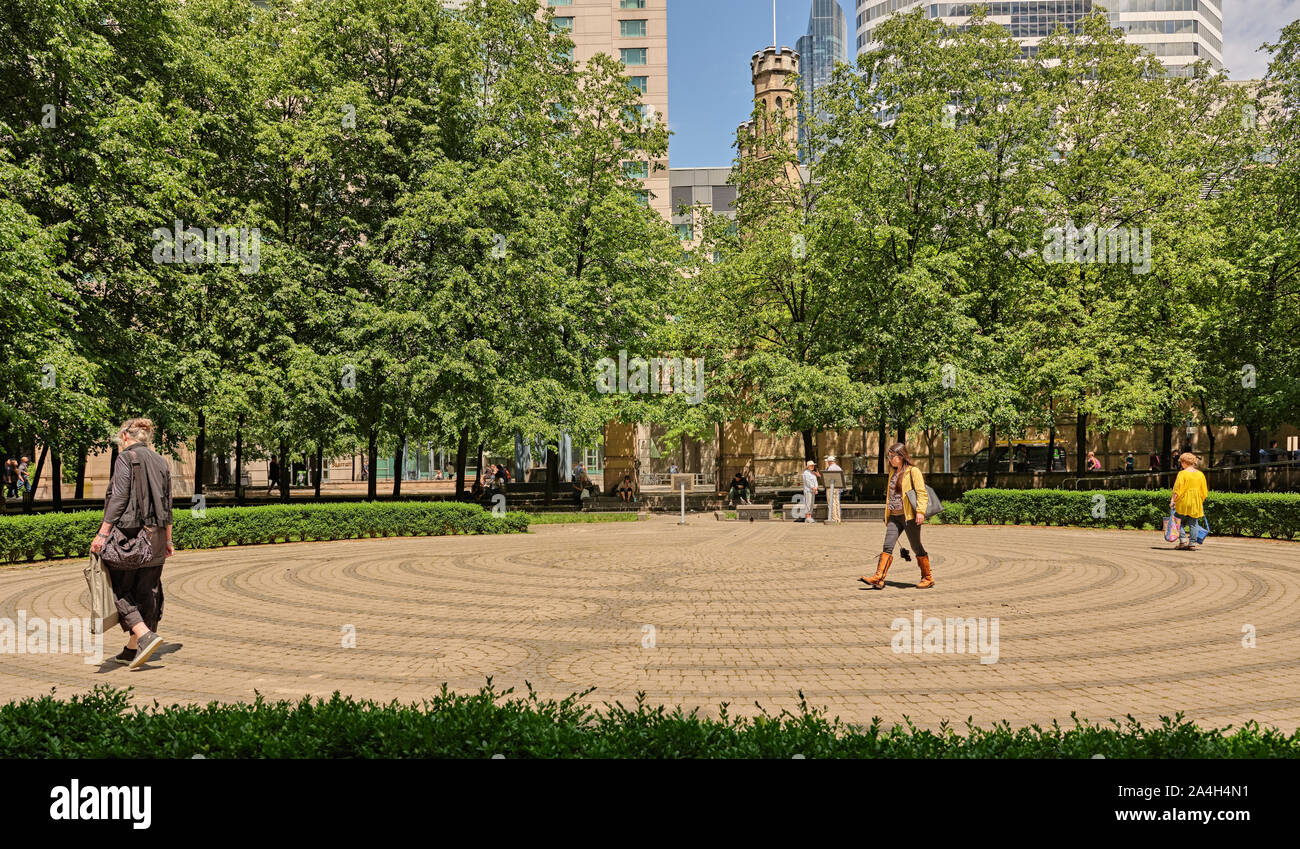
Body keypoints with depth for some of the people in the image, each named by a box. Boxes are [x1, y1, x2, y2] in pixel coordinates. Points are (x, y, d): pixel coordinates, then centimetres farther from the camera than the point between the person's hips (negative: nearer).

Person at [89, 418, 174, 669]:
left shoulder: (126, 457, -5)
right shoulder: (161, 462, 14)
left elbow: (119, 498, -14)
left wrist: (103, 532, -13)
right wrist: (167, 540, 19)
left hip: (129, 533, -7)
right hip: (155, 535, 7)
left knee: (120, 588, 1)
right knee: (147, 591, 8)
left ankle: (145, 635, -14)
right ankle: (133, 649, 16)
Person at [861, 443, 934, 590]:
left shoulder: (913, 471, -5)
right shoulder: (893, 472, 18)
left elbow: (922, 492, -11)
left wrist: (920, 511, -23)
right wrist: (887, 515, 23)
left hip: (909, 516, -6)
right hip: (894, 517, 7)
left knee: (916, 547, 3)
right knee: (887, 546, -4)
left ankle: (928, 578, 17)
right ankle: (878, 578, -11)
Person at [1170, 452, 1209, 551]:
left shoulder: (1182, 473, -8)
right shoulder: (1200, 474, 7)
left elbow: (1177, 489, -12)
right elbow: (1204, 490, 11)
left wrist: (1172, 500, -11)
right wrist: (1201, 501, 20)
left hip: (1184, 502, -4)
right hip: (1196, 502, 4)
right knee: (1193, 523, 7)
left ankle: (1183, 540, -6)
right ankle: (1192, 543, 6)